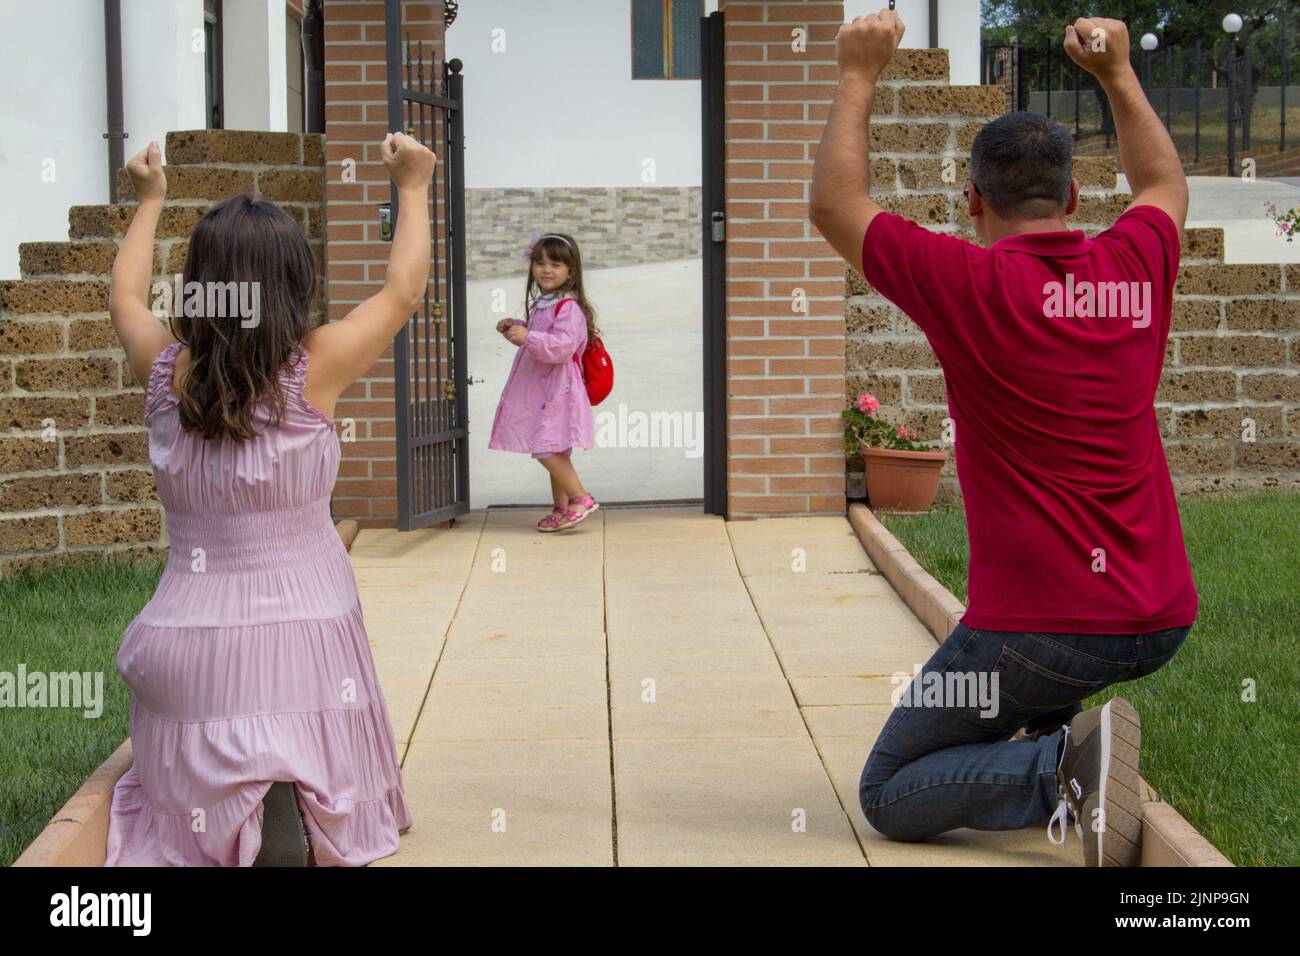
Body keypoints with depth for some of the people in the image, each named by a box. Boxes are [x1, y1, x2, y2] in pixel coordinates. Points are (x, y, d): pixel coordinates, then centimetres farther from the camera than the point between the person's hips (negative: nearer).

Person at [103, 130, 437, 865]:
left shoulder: (167, 371, -1)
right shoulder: (313, 369, -9)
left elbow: (126, 299, 22)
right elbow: (404, 291, 7)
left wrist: (150, 203, 37)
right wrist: (414, 190, 21)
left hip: (187, 636, 3)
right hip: (300, 634, -3)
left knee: (201, 827, 8)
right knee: (313, 827, 3)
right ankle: (287, 830, -30)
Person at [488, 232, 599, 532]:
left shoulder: (568, 307, -16)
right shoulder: (542, 304, 16)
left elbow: (562, 345, -28)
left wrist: (529, 337, -36)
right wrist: (514, 328, 18)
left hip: (555, 391, -10)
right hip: (540, 390, 10)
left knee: (546, 450, -14)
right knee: (554, 451, 12)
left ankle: (581, 498, -6)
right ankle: (562, 510, 18)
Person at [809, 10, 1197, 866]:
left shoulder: (973, 284, -13)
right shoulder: (1136, 268, 2)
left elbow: (836, 205, 1)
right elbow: (1165, 185, 28)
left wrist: (860, 76, 8)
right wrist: (1118, 73, 33)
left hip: (1041, 629, -7)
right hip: (1162, 621, 7)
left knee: (889, 796, 5)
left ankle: (1059, 767, -16)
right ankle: (1058, 734, 20)